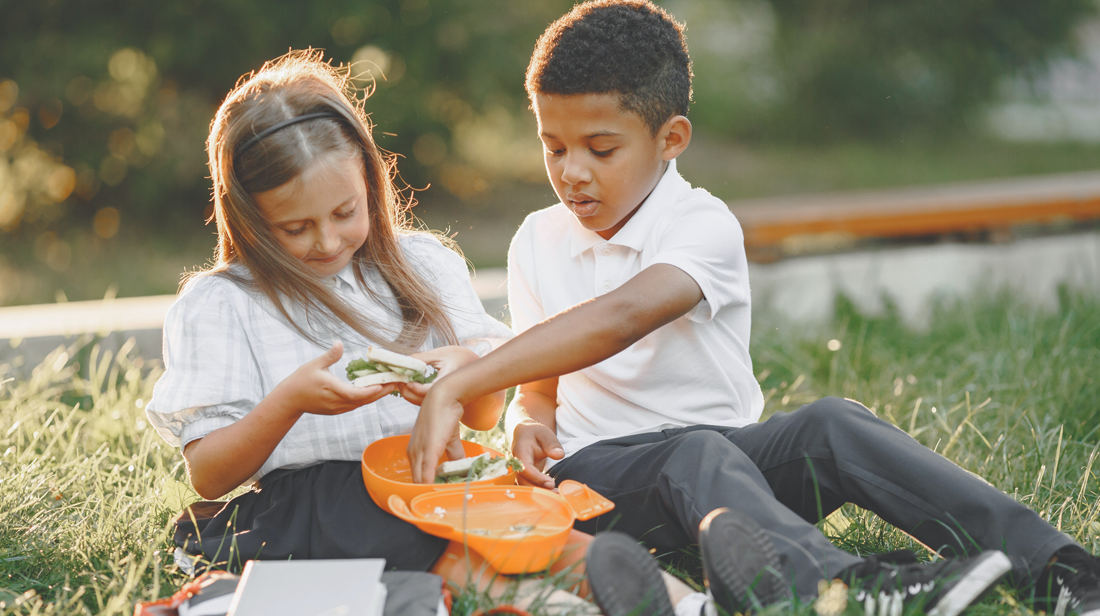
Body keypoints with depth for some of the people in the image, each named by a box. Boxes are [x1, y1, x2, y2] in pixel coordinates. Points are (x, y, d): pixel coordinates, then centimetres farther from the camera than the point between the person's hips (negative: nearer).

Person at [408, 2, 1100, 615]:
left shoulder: (705, 227, -10)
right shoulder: (537, 243, 9)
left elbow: (621, 317, -29)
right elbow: (541, 387, 13)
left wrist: (458, 386, -35)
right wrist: (530, 428, -15)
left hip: (729, 445, 0)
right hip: (600, 466, 1)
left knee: (830, 426, -29)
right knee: (698, 456, -33)